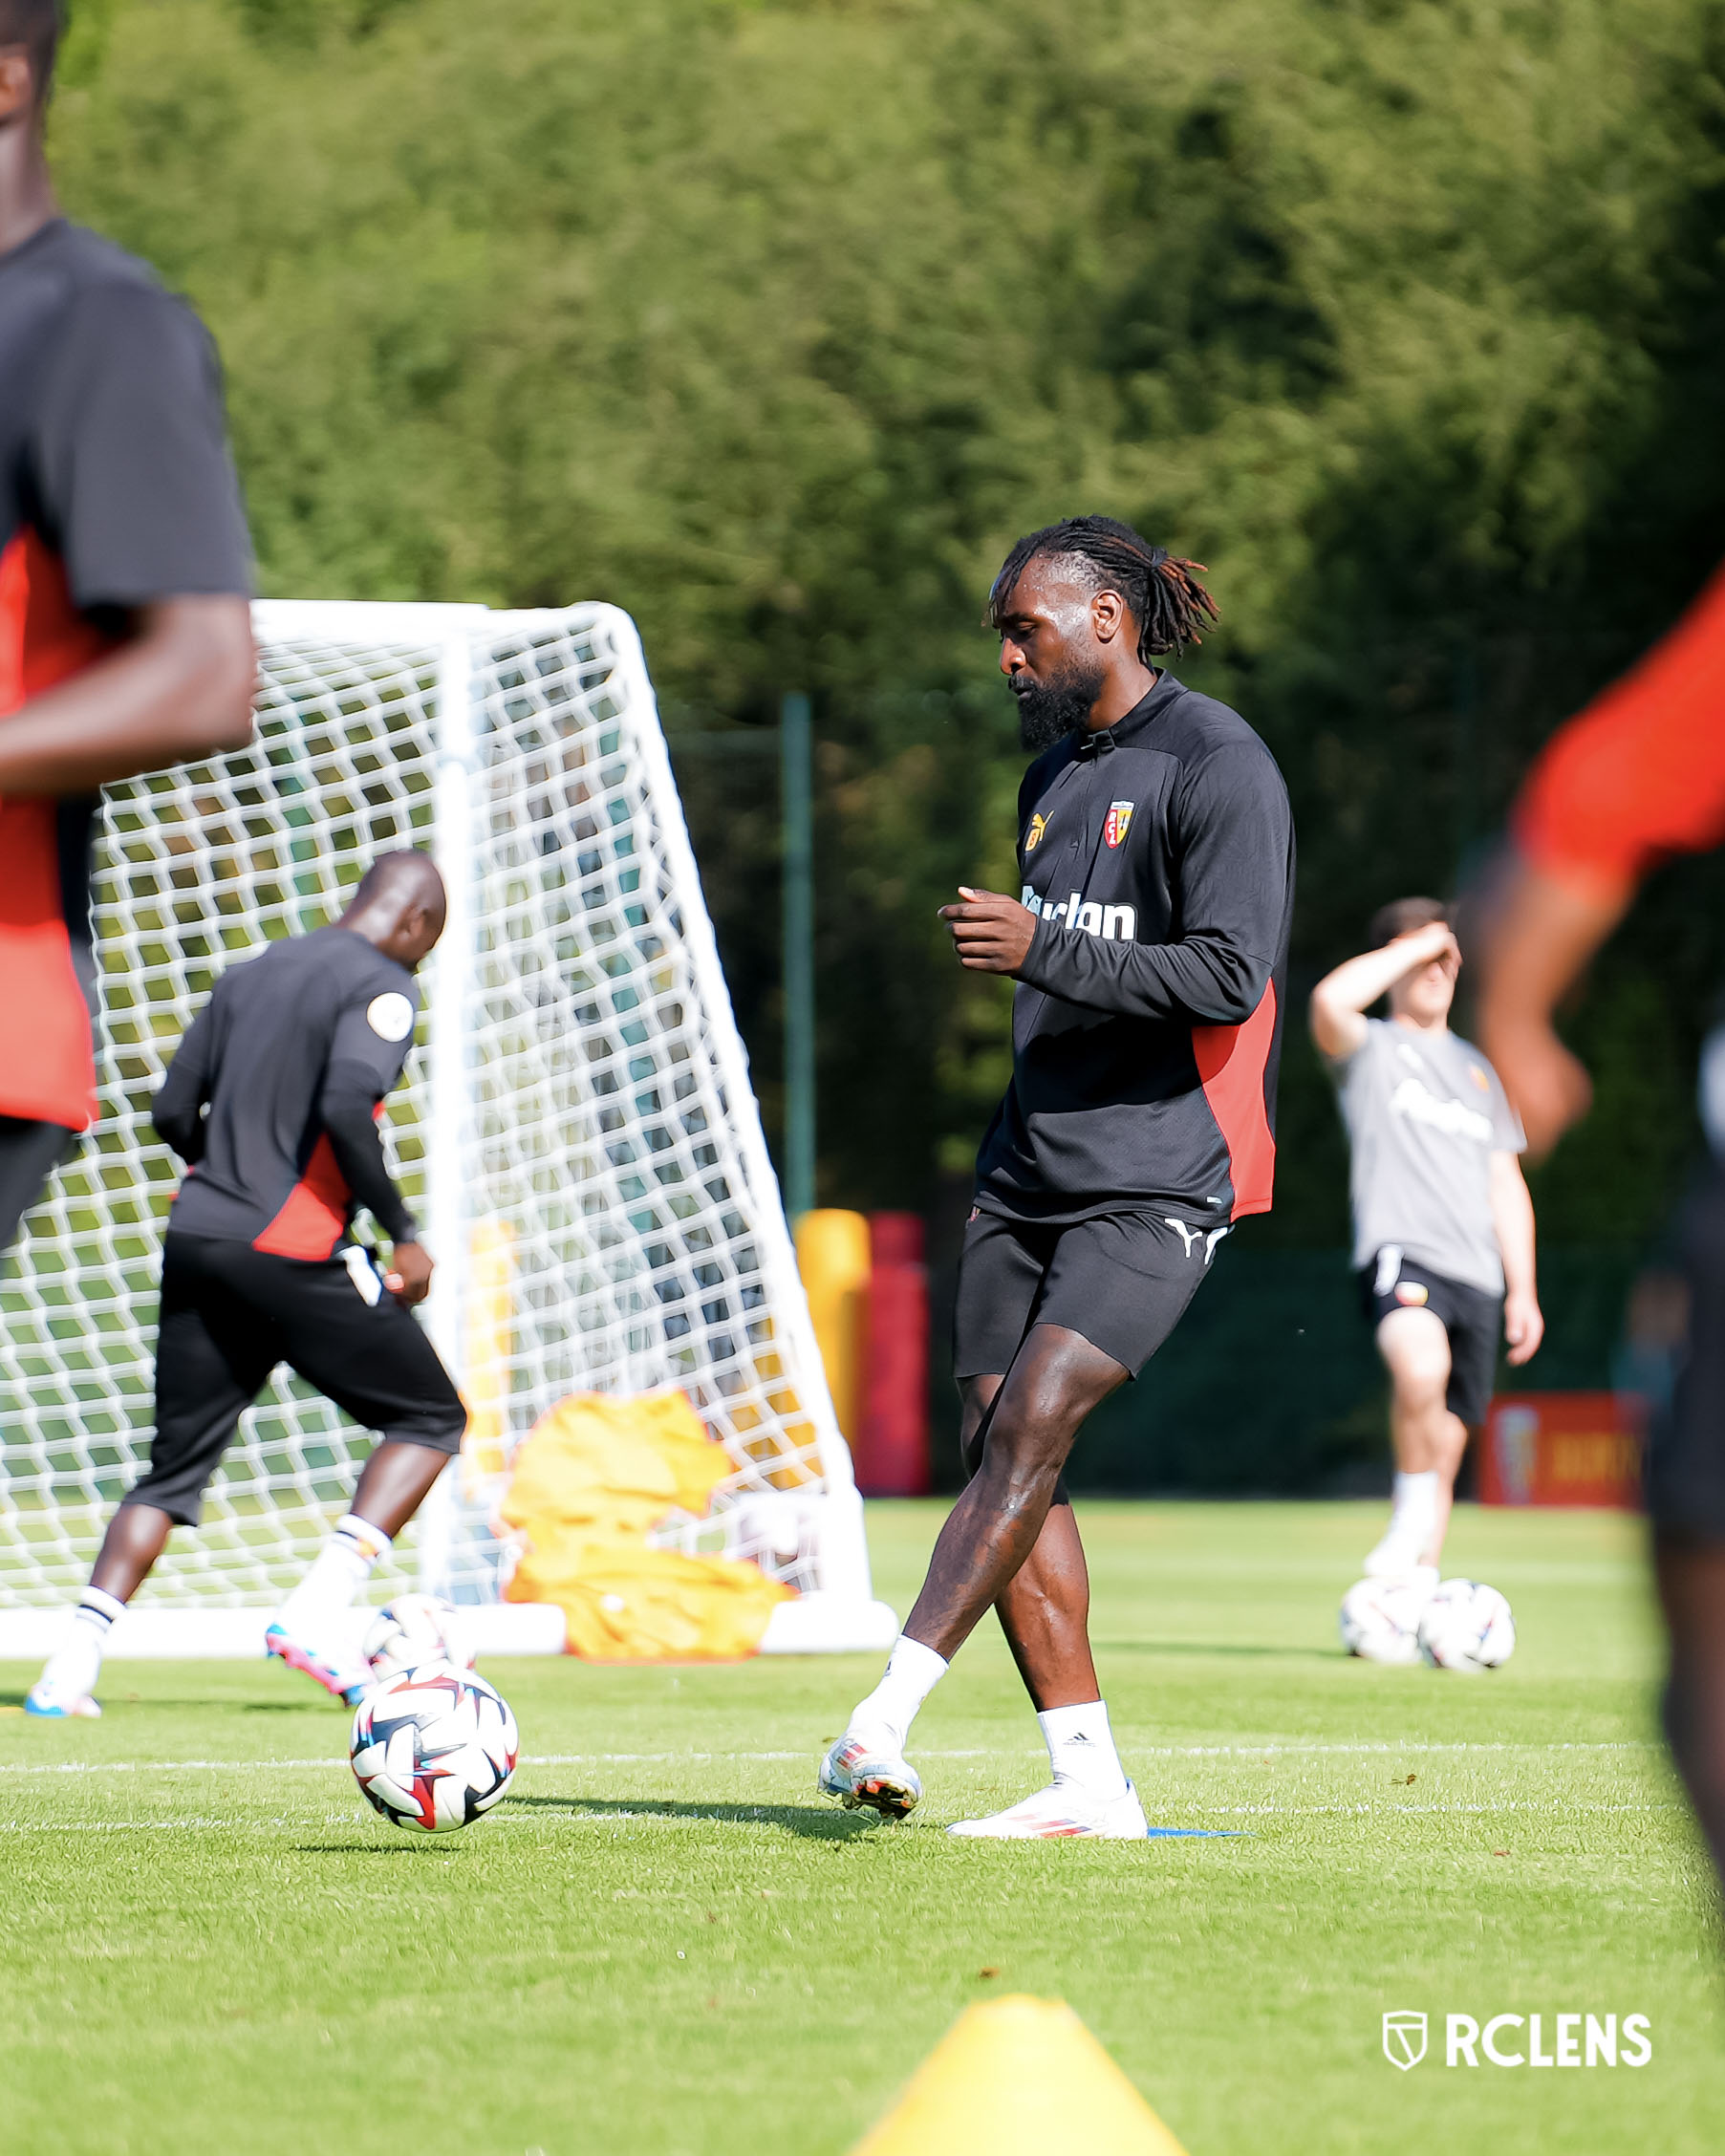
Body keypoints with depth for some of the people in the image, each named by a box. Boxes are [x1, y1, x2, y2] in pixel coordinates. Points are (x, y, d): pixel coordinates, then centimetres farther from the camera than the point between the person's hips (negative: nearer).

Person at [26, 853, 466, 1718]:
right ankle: (315, 1611, -10)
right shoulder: (381, 984, -4)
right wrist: (403, 1233, -11)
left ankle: (73, 1664, -1)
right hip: (291, 1253, -7)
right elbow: (345, 1107, -20)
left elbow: (174, 1111, 15)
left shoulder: (252, 973, 17)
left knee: (176, 1463, 12)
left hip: (195, 1241, 7)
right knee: (432, 1418, 6)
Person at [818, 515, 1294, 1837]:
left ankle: (887, 1718, -24)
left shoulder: (1216, 764, -8)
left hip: (1159, 1180, -8)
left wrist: (1042, 950, -18)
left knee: (1029, 1428, -18)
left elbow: (1229, 977, -17)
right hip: (1031, 1167, 8)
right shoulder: (1054, 771, 18)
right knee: (997, 1449, -1)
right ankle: (1088, 1784, 2)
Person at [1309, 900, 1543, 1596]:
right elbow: (1330, 1000, -17)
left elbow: (1506, 1186, 25)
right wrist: (1416, 944, -6)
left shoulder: (1476, 1069, 26)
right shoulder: (1370, 1050, 9)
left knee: (1446, 1445, 3)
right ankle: (1412, 1507, -17)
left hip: (1476, 1275, 6)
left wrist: (1523, 1291, 17)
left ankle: (1418, 1594, 10)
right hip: (1399, 1251, -6)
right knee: (1421, 1368, -36)